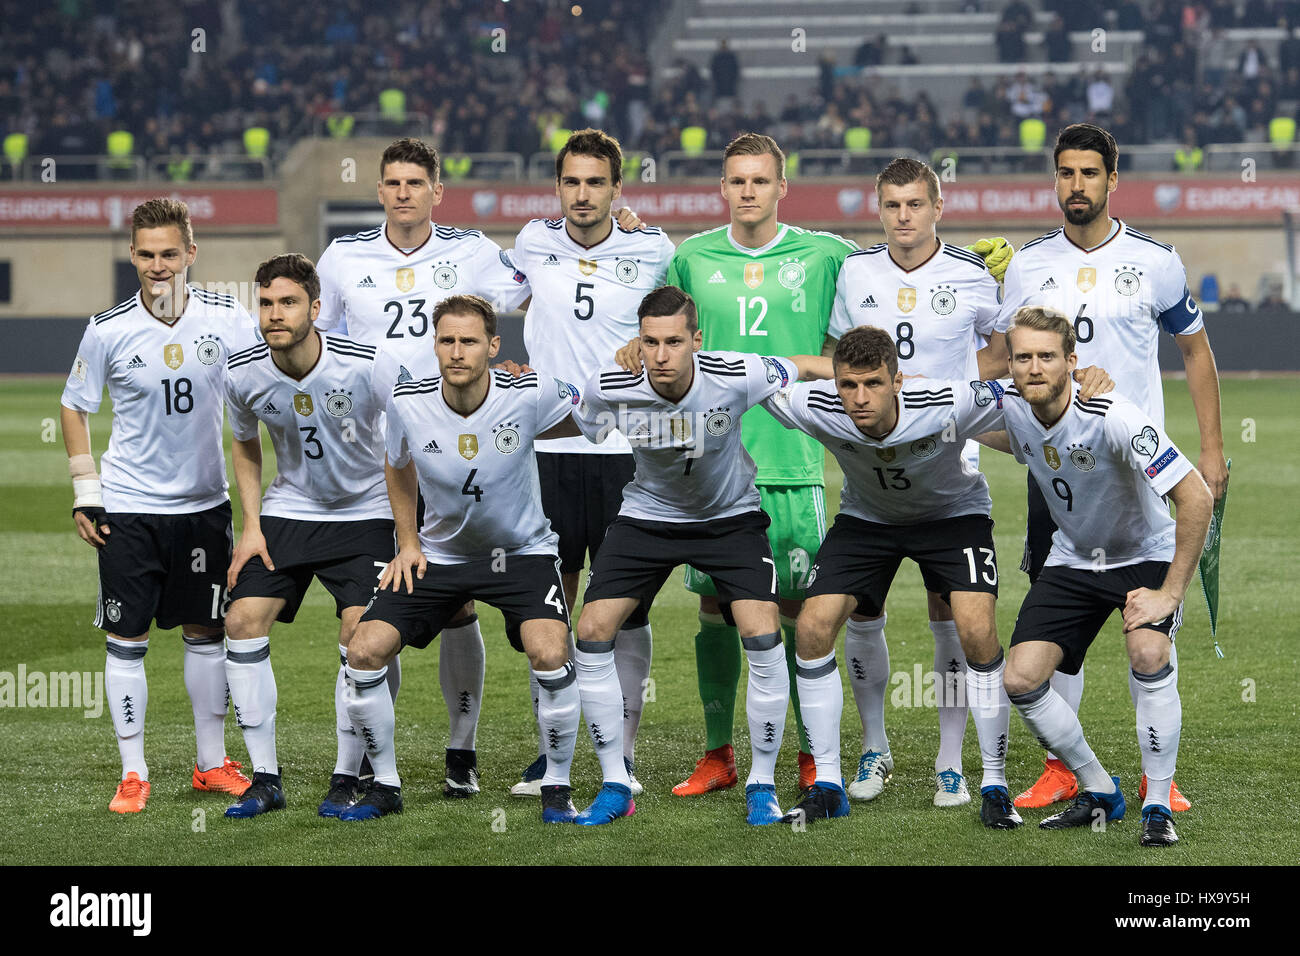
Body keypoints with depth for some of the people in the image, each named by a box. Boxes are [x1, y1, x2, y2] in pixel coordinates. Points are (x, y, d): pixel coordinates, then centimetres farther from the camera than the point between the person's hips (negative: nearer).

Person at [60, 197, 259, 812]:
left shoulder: (226, 319, -7)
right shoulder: (109, 330, -9)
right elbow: (74, 406, 4)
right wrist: (85, 491, 0)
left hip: (205, 502, 2)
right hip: (128, 508, -2)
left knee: (207, 631, 10)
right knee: (127, 638, -1)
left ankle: (211, 763, 22)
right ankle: (133, 774, 6)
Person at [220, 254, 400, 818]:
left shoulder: (368, 366, -23)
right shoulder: (243, 375, -12)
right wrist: (252, 527, 2)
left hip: (363, 513, -3)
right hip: (287, 512, 3)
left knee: (360, 636, -16)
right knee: (243, 620, -10)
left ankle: (347, 777, 1)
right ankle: (265, 778, -1)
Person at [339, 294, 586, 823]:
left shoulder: (530, 393, -21)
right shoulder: (407, 403, -14)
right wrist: (408, 543, 6)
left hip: (521, 550, -2)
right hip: (438, 554, 2)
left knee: (549, 654, -26)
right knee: (364, 651, -11)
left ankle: (557, 787, -5)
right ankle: (385, 785, 8)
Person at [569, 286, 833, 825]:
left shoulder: (734, 378, -28)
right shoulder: (610, 390, -23)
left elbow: (809, 367, -9)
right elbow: (575, 430, 2)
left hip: (729, 515, -2)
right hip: (646, 514, 2)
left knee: (763, 635, -18)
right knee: (592, 632, -10)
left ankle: (761, 786, 0)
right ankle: (615, 787, 4)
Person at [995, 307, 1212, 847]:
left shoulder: (1112, 417, -31)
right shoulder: (1007, 406, -15)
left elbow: (1196, 498, -32)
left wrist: (1171, 593, -29)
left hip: (1145, 555, -5)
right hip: (1072, 560, 5)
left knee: (1148, 654, -31)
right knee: (1021, 680, -9)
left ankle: (1158, 806, -15)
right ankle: (1099, 793, 12)